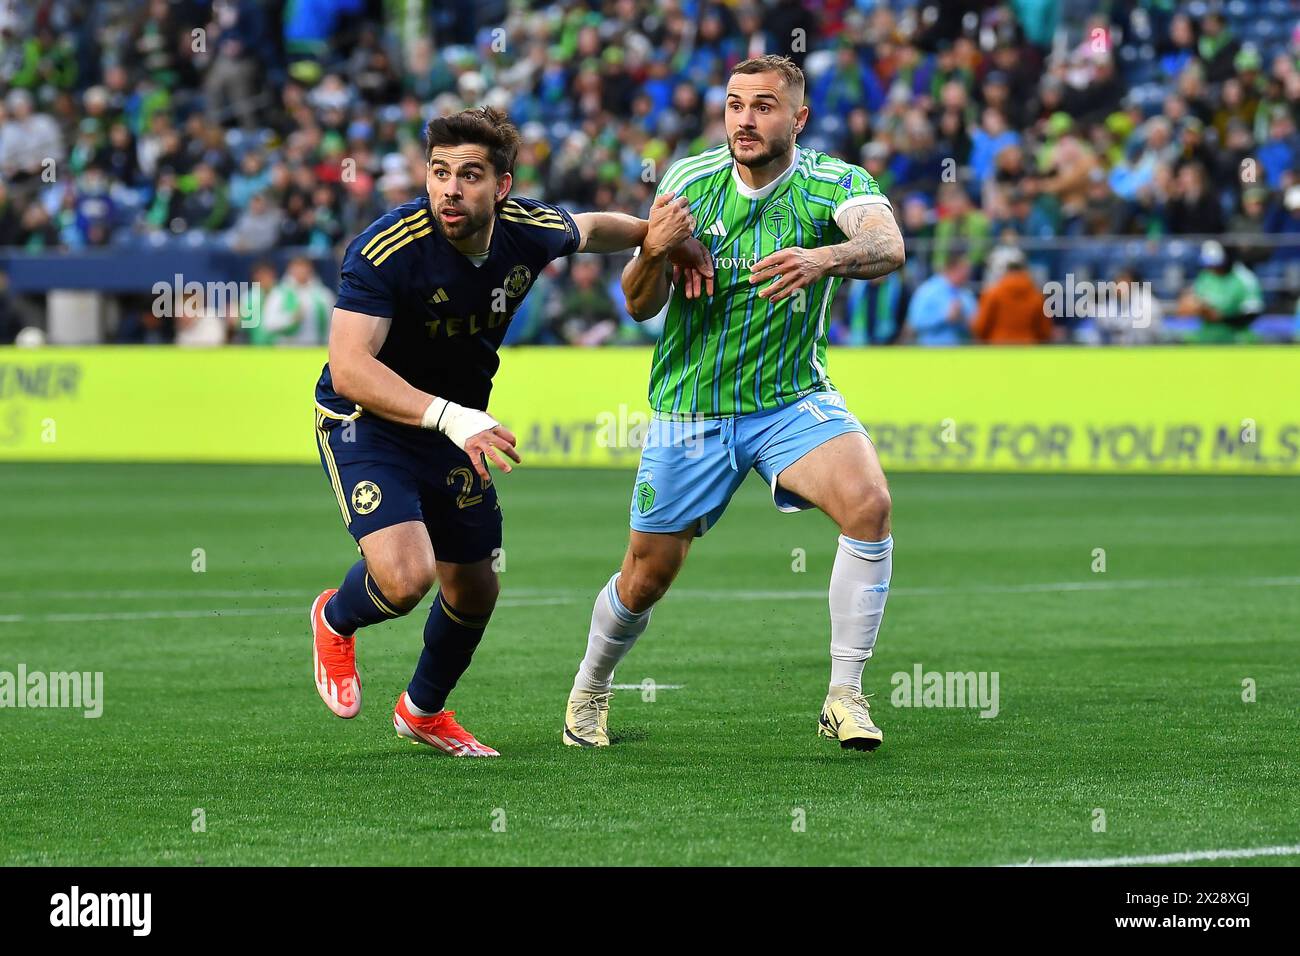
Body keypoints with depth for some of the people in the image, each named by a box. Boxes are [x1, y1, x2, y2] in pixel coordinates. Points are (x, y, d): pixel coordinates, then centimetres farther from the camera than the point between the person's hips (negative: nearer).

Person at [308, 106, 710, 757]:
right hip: (366, 420, -6)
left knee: (474, 593, 16)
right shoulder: (385, 249, -30)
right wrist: (451, 418, -47)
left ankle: (423, 711, 47)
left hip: (457, 427, 6)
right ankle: (335, 621, 13)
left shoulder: (532, 232, -13)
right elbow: (349, 367, -37)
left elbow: (590, 229, 14)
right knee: (406, 577, -25)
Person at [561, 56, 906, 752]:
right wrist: (653, 251, -27)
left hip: (791, 400, -1)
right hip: (688, 411, 1)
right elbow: (641, 306, -4)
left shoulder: (835, 185, -11)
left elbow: (888, 247, -33)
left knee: (868, 503, -28)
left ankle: (844, 699, -20)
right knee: (647, 576, 7)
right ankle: (589, 692, 38)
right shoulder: (689, 180, -4)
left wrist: (824, 259, -54)